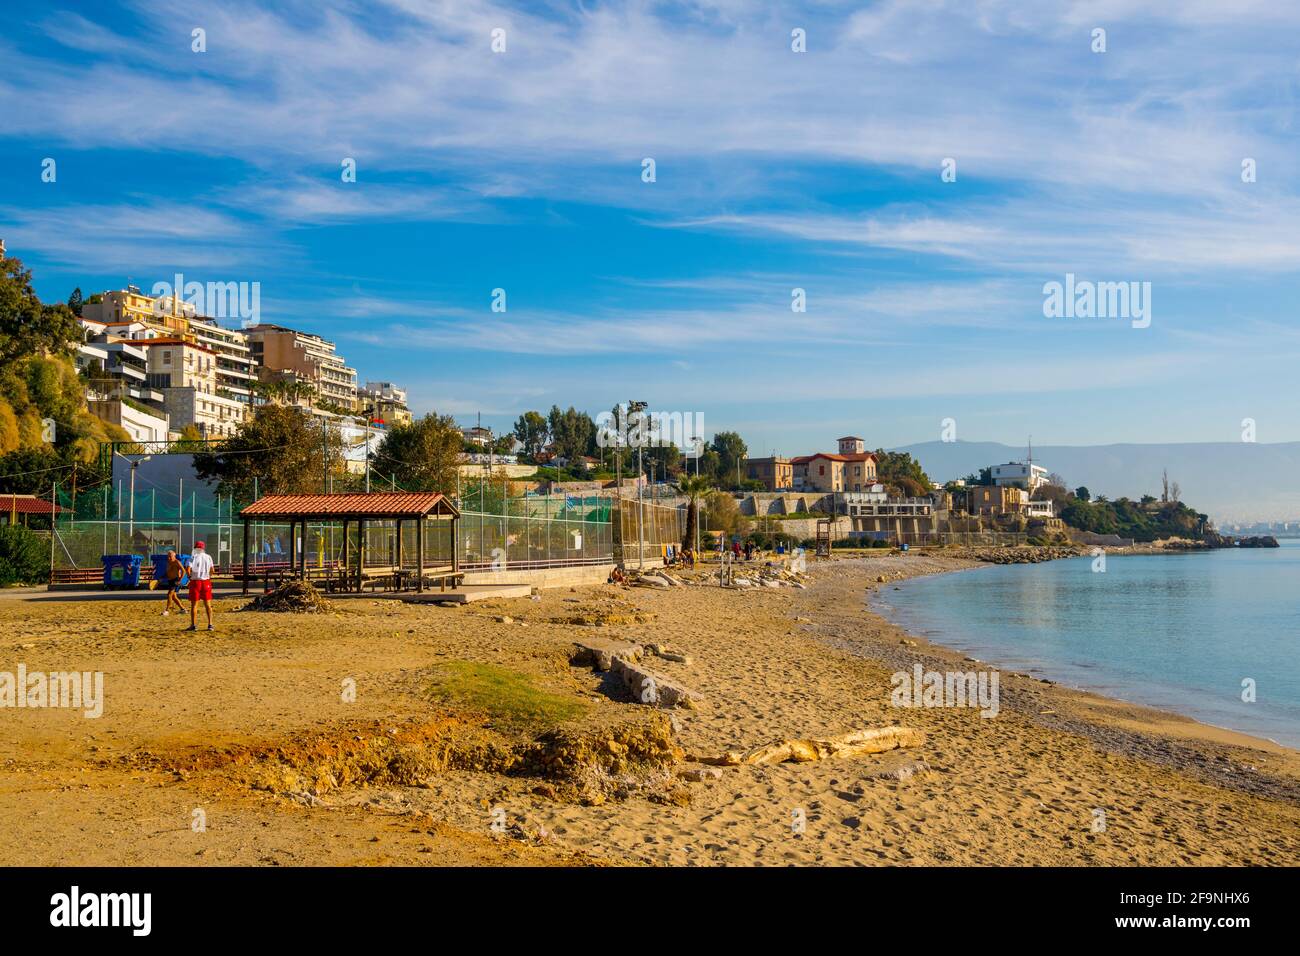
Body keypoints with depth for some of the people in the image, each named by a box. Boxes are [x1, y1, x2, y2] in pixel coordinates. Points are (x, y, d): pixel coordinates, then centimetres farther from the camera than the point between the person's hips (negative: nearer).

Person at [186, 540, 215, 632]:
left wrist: (190, 576, 2)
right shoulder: (208, 557, 3)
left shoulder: (193, 557, -6)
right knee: (208, 604, 9)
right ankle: (210, 624, 7)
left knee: (194, 604, 5)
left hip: (195, 582, -3)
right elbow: (212, 570, 3)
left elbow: (188, 569, -16)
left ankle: (194, 625, 5)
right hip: (206, 582, 3)